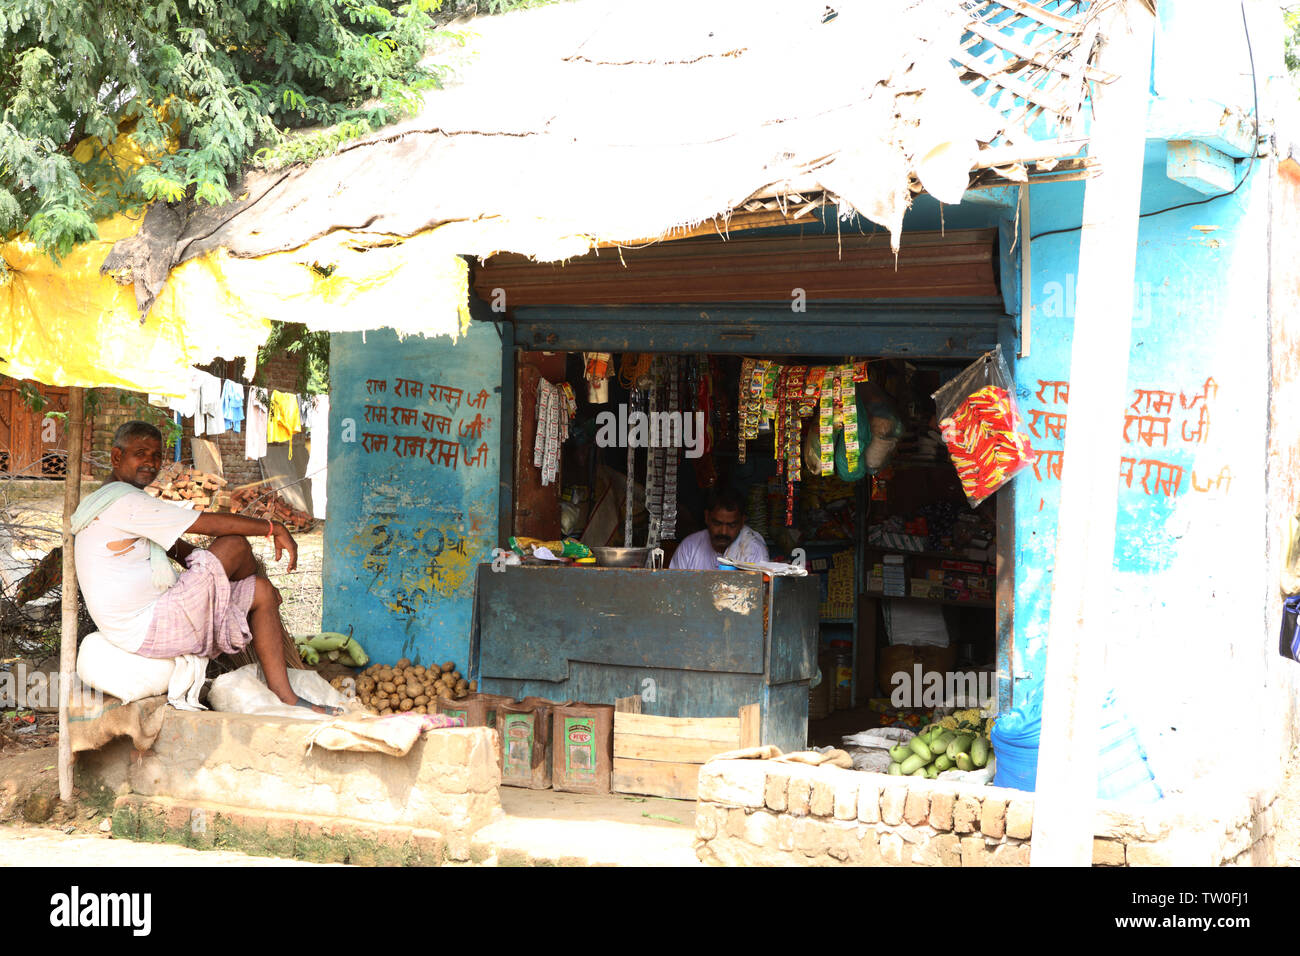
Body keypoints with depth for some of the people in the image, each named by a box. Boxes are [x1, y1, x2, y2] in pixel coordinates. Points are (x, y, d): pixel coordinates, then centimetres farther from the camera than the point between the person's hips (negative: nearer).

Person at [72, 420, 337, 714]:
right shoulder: (122, 501, -16)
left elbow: (177, 548, 22)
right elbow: (208, 524, -16)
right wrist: (273, 527, -7)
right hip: (148, 629, -11)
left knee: (262, 592, 10)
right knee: (235, 544, -10)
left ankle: (283, 697, 9)